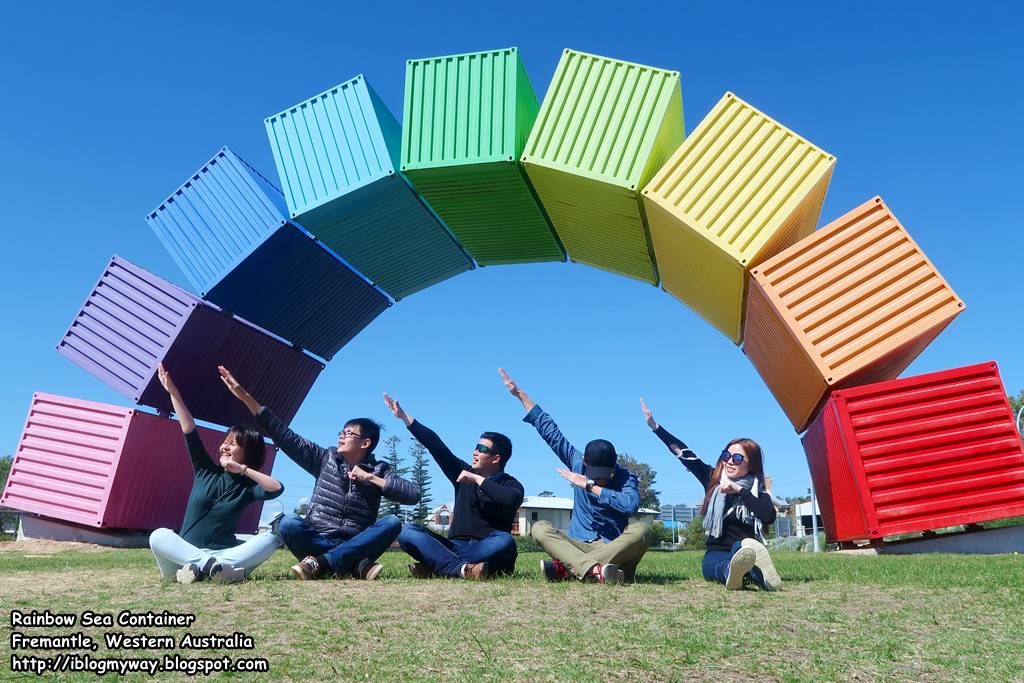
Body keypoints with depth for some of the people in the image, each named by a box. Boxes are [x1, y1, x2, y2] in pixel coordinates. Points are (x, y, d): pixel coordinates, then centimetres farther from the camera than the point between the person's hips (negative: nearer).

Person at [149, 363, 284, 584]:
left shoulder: (248, 487, 3)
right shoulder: (205, 471, 8)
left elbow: (277, 489, -19)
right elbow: (189, 429, 0)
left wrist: (243, 469, -17)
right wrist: (172, 391, -5)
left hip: (224, 552, -1)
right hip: (188, 551, 1)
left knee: (270, 540, -28)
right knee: (159, 536, -30)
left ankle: (201, 567, -40)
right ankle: (212, 566, -41)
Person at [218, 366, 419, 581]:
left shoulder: (379, 470, 3)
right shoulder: (326, 459, 7)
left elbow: (413, 495, -10)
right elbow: (285, 436, 3)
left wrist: (370, 478, -12)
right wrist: (245, 396, -2)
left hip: (356, 546, 0)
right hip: (318, 542, 1)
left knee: (392, 523, -26)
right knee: (289, 524, -27)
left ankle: (320, 564, -31)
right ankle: (355, 566, -31)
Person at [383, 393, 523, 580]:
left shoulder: (510, 484, 2)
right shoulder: (464, 473, 13)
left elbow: (511, 500, -22)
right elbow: (436, 445, 8)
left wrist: (478, 479, -14)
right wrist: (403, 416, 4)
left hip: (487, 550, -3)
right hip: (455, 546, 3)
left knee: (505, 541, -37)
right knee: (408, 531, -18)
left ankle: (436, 567, -33)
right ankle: (462, 569, -36)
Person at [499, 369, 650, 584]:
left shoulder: (626, 477, -8)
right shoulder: (578, 462, 2)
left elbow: (632, 504, -29)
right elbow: (550, 431, 6)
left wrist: (591, 486, -25)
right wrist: (520, 394, 8)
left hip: (616, 549, -2)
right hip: (579, 545, 3)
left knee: (641, 529, -33)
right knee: (540, 528, -22)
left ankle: (567, 567, -37)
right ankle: (595, 570, -45)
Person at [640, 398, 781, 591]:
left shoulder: (758, 491, 2)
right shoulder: (713, 479, 10)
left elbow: (769, 517, -20)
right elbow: (684, 453, 6)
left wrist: (739, 490, -21)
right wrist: (655, 427, 3)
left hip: (746, 548, -1)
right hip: (715, 555, 1)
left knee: (741, 546, -39)